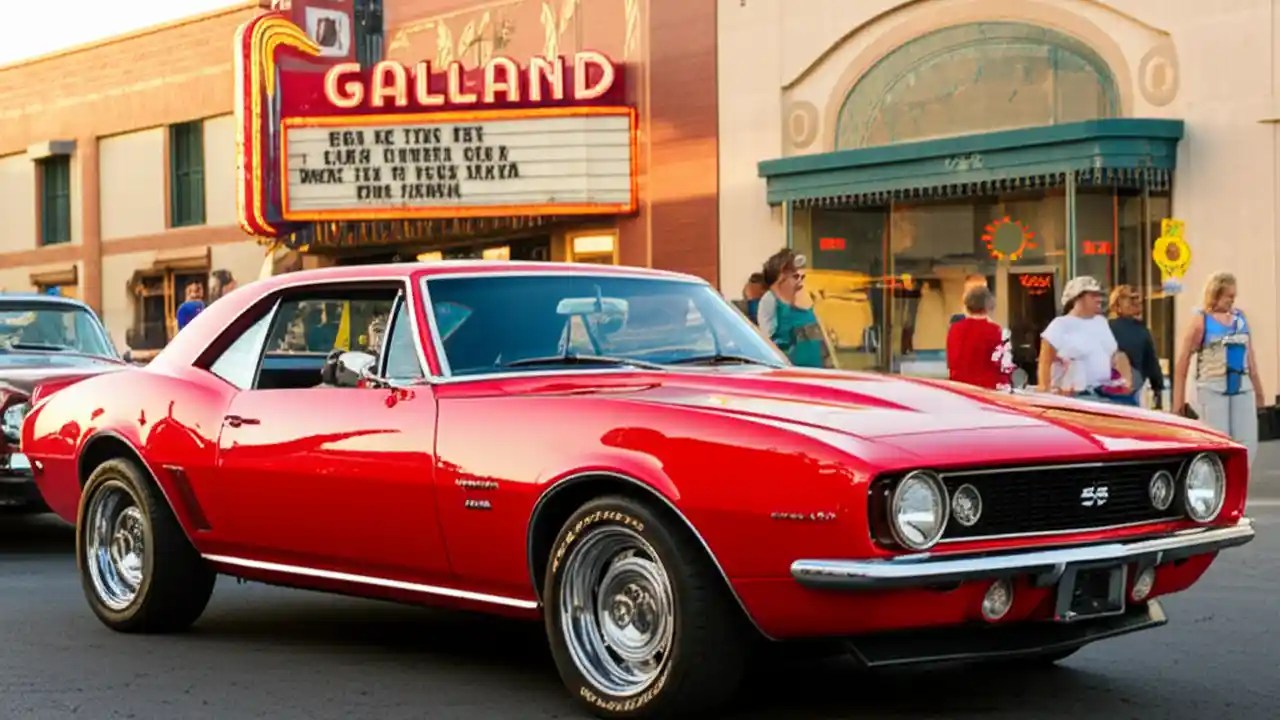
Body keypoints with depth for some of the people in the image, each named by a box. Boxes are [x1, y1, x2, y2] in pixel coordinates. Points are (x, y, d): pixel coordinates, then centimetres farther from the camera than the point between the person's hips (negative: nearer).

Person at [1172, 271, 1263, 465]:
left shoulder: (1240, 317, 10)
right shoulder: (1201, 321, -5)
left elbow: (1249, 355, 18)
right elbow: (1182, 361, -6)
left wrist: (1258, 389, 19)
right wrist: (1179, 399, -9)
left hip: (1242, 387, 5)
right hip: (1213, 389, -5)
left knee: (1247, 445, 3)